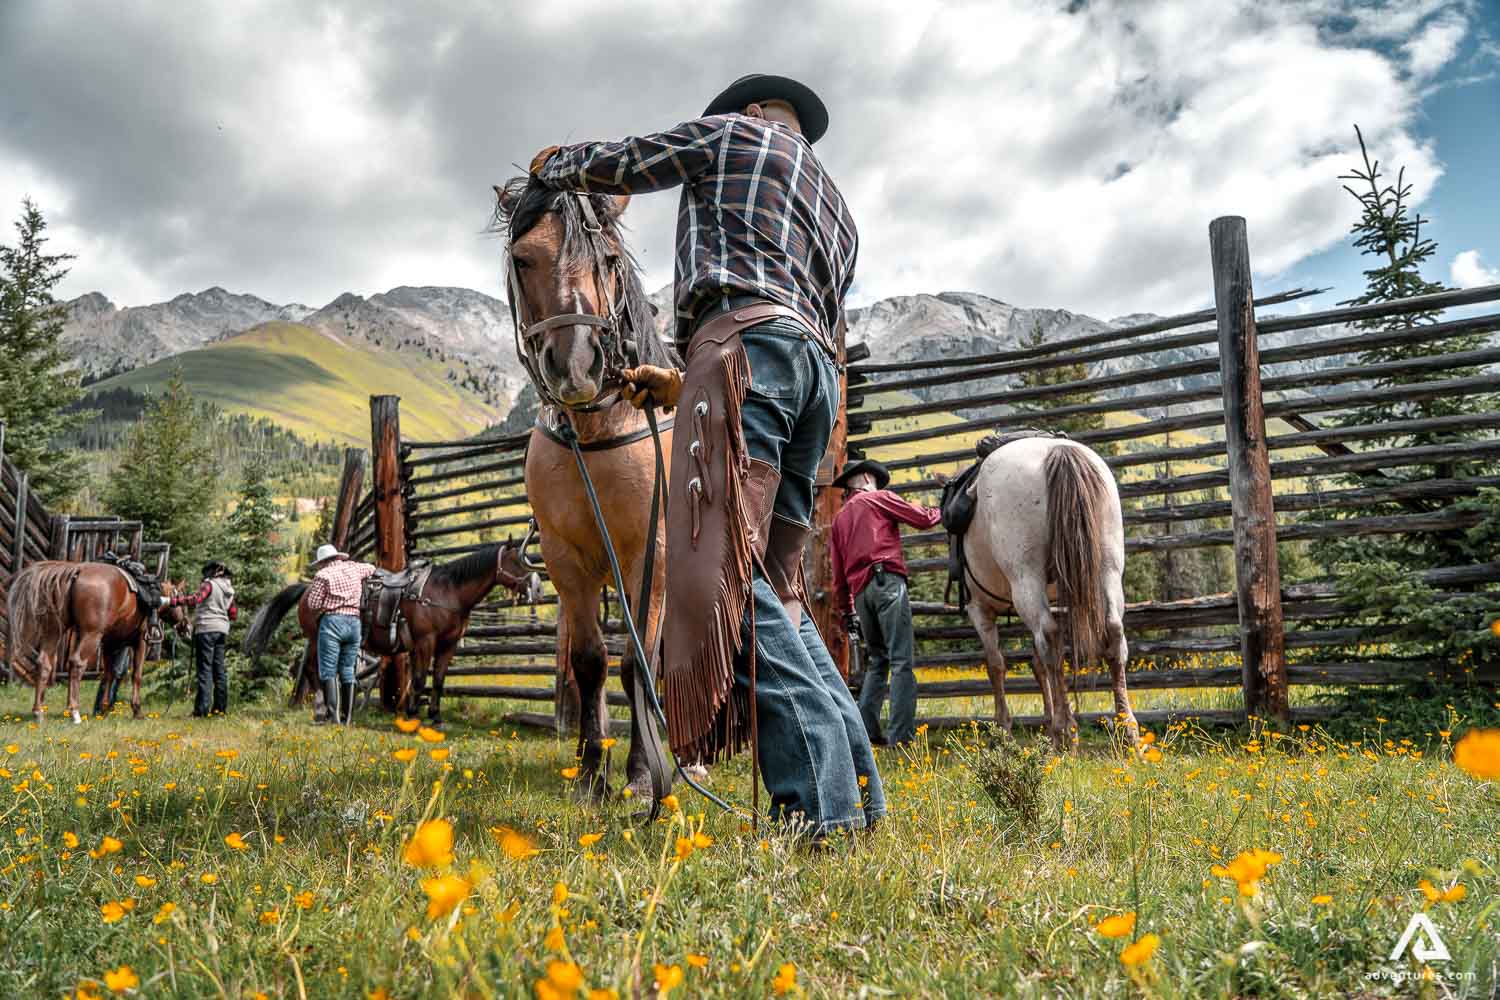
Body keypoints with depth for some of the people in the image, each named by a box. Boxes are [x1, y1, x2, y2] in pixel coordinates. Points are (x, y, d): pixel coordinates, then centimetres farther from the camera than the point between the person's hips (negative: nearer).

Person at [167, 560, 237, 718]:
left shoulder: (209, 584, -7)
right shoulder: (229, 590, 16)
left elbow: (196, 599, -25)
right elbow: (234, 614, 18)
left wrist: (171, 600, -29)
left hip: (206, 629, -7)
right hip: (222, 630, 7)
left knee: (205, 668, -8)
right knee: (219, 668, 10)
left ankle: (202, 709, -10)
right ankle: (220, 706, 13)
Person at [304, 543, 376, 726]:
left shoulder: (323, 575, -3)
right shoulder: (353, 567, 13)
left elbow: (313, 604, -3)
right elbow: (371, 568, 34)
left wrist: (313, 588, 14)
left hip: (332, 622, -5)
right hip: (354, 622, 5)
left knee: (328, 671, -4)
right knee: (348, 671, 11)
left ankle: (333, 715, -15)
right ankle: (346, 717, 11)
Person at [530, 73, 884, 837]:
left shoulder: (732, 132, 19)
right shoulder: (839, 214, 38)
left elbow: (613, 167, 23)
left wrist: (551, 165, 48)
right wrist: (684, 385, 36)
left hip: (741, 334, -8)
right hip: (817, 372, 8)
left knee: (728, 571, -17)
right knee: (771, 585, 7)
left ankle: (818, 804, -26)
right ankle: (855, 788, -1)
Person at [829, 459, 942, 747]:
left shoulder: (839, 519, 23)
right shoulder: (879, 498, 8)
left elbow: (838, 573, 21)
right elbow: (922, 518, 9)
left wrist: (847, 611, 24)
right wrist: (941, 512, 29)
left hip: (859, 590, 7)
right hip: (887, 580, -6)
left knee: (877, 660, 17)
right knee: (901, 661, -8)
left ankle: (865, 729, 9)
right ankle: (902, 735, -12)